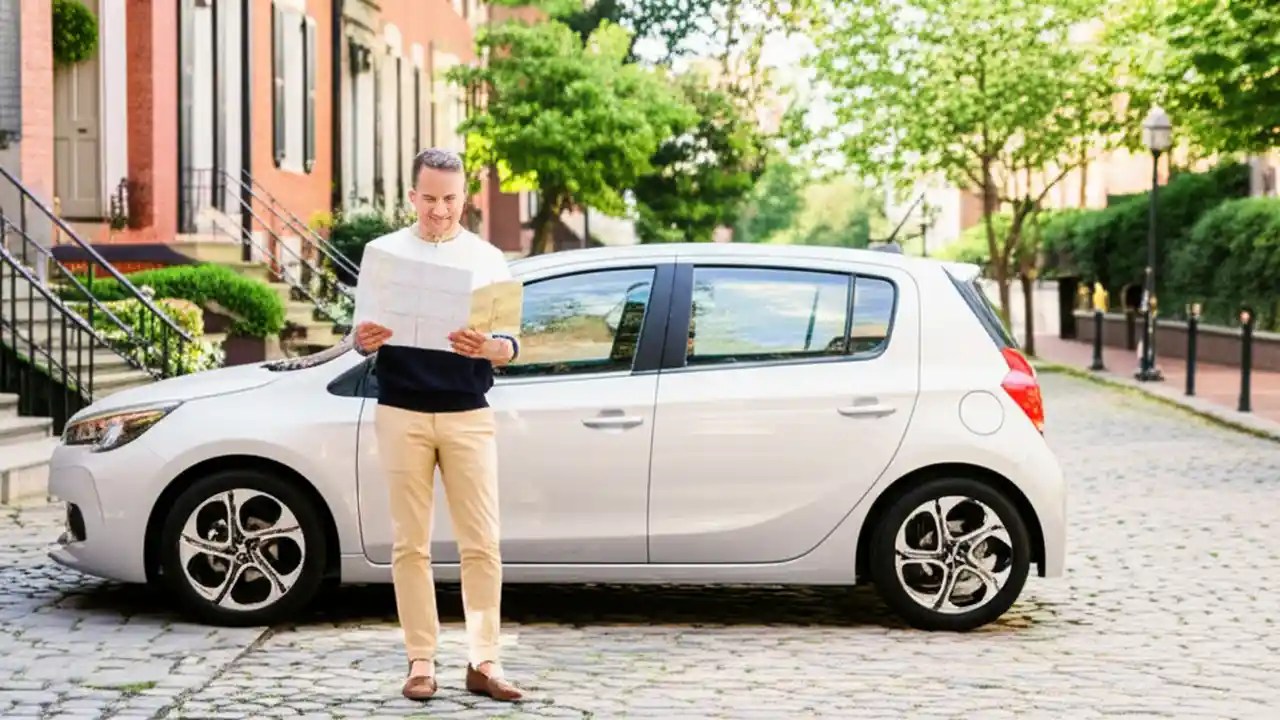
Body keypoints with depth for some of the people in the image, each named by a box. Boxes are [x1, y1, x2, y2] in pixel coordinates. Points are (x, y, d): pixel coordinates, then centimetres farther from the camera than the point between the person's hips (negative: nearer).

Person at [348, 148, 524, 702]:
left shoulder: (486, 258, 8)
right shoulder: (385, 252, 7)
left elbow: (511, 346, 3)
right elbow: (362, 333, 6)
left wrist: (488, 347, -20)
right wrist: (365, 340, -18)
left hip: (468, 414, 0)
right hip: (402, 412, 0)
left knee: (481, 544, -3)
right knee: (411, 543, 2)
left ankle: (484, 661, 2)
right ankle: (421, 660, 9)